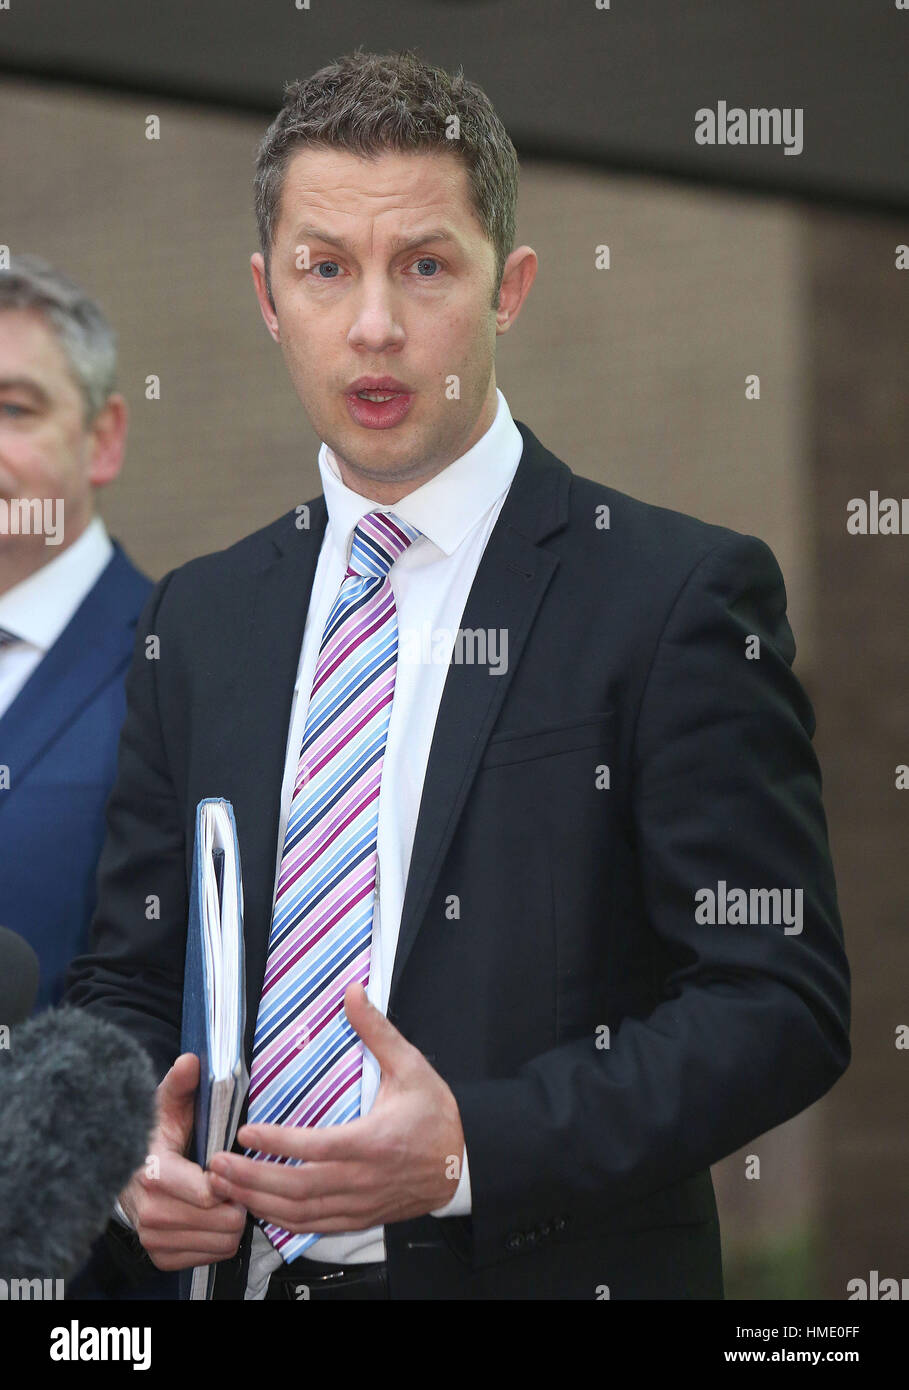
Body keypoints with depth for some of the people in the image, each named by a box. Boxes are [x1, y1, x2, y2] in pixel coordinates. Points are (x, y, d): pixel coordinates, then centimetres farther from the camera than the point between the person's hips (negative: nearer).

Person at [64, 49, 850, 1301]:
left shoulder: (679, 596, -8)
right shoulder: (200, 621, 8)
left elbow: (780, 997, -13)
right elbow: (129, 977, 13)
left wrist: (476, 1148, -24)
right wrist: (131, 1154, -9)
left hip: (546, 1269, -4)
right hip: (248, 1269, 4)